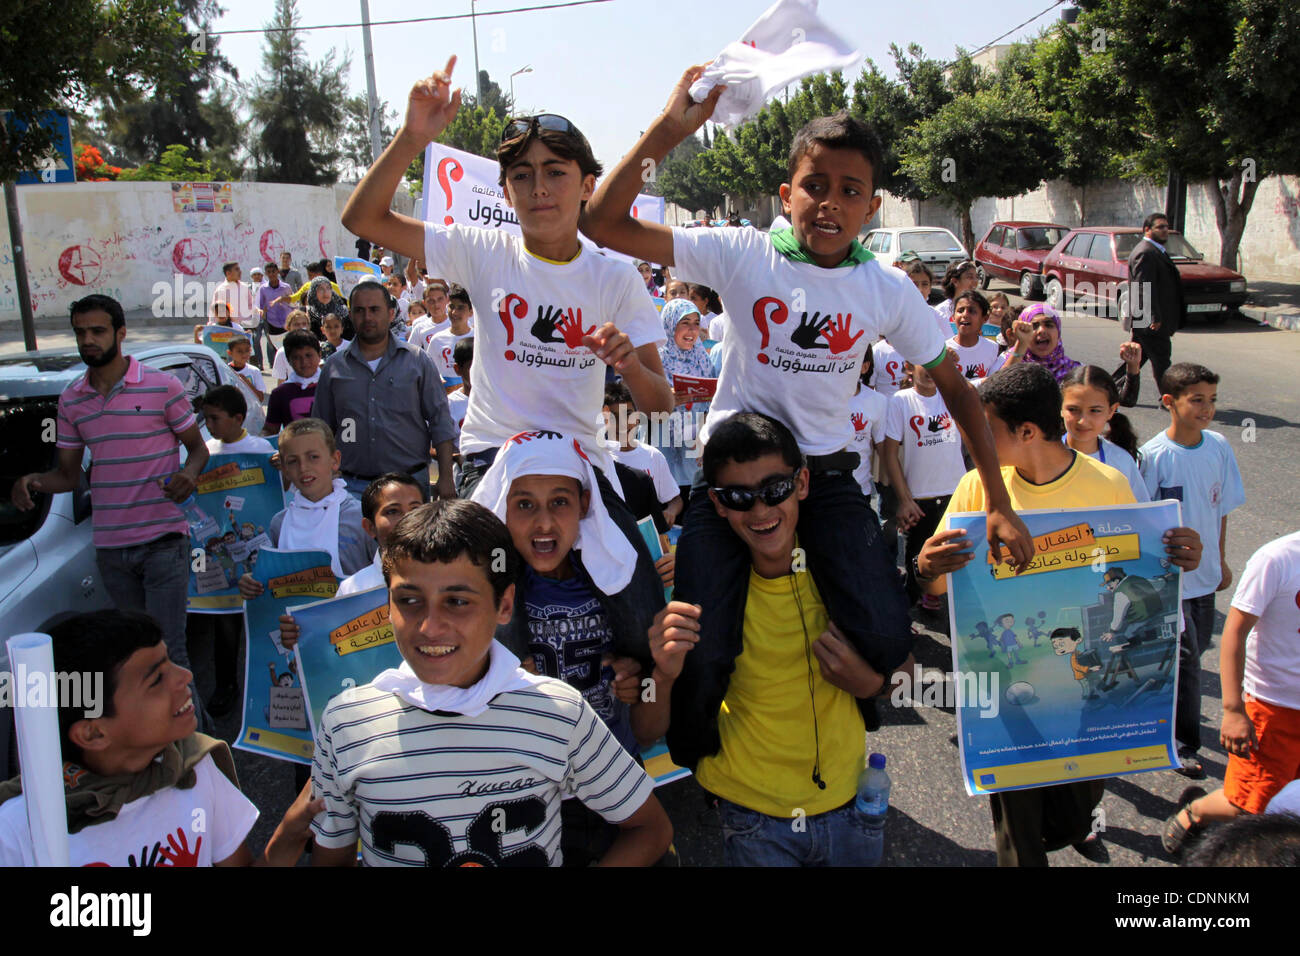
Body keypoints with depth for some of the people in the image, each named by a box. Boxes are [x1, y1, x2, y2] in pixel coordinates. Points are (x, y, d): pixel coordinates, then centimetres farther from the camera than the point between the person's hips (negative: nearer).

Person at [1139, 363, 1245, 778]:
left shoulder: (1219, 447, -2)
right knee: (1186, 655, -2)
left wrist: (1220, 560, 13)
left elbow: (1221, 508, 8)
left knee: (1197, 646, 18)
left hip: (1204, 571, 6)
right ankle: (1183, 743, 12)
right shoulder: (1153, 455, -17)